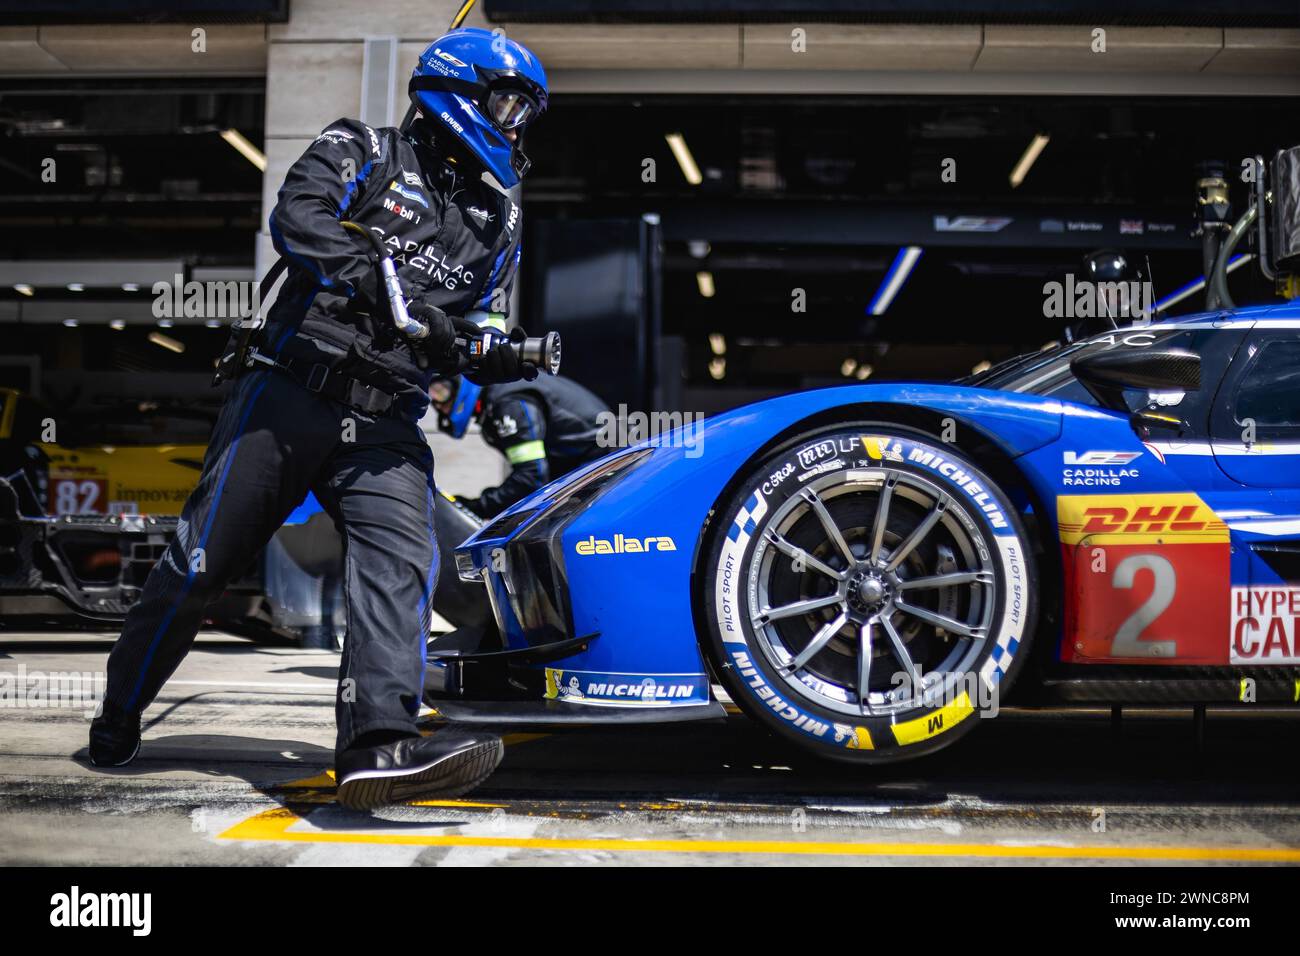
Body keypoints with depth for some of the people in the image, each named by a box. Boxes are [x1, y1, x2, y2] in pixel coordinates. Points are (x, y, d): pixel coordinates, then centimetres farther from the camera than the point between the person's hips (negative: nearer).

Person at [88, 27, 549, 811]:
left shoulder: (499, 221, 21)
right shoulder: (362, 151, 6)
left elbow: (483, 338, 21)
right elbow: (298, 217, -14)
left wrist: (509, 357, -3)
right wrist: (387, 290, -27)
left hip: (386, 423, 4)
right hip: (290, 393, -4)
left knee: (402, 558, -21)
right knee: (204, 561, 2)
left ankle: (378, 745, -35)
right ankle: (120, 716, 22)